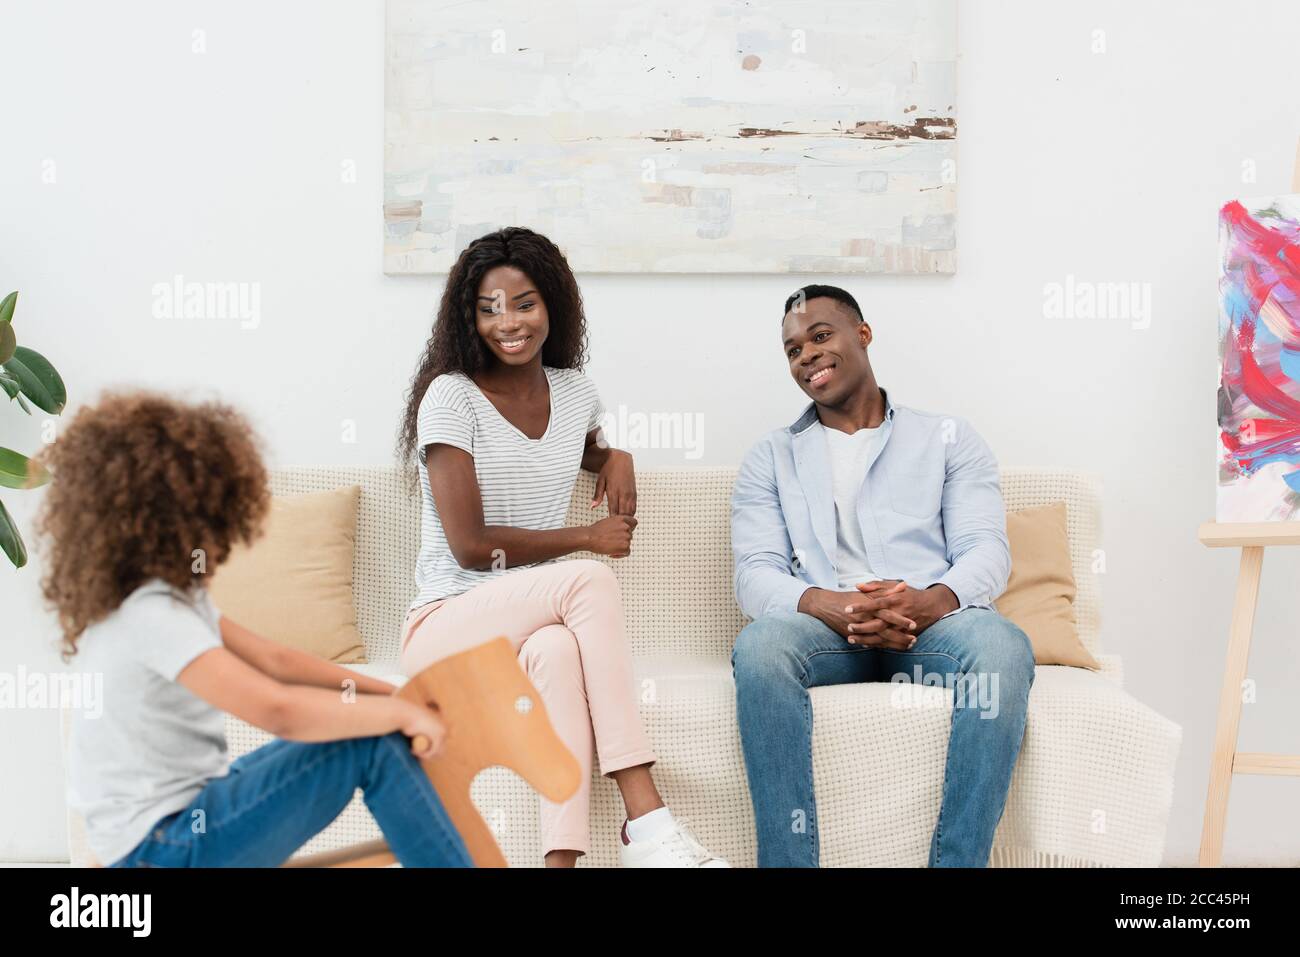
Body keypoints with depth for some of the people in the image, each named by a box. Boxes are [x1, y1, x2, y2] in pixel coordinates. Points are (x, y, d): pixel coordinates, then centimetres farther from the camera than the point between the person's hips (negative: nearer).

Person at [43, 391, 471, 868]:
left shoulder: (162, 596, 7)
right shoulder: (151, 615, -25)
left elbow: (274, 660, 10)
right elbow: (279, 710, -35)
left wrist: (392, 695, 2)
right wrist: (399, 711, -21)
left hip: (174, 812, 10)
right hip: (162, 847, -10)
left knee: (370, 722, 13)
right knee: (374, 746, -18)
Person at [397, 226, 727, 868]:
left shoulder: (575, 393, 11)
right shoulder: (451, 397, -7)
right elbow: (470, 545, -12)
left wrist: (615, 457, 12)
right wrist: (587, 538, -5)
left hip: (535, 626, 4)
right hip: (447, 625, -4)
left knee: (557, 649, -36)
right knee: (589, 580, -33)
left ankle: (563, 857, -45)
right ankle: (645, 822, -37)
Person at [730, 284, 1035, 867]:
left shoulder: (947, 439, 20)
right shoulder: (771, 457, 21)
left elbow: (987, 551, 5)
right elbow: (755, 573, 6)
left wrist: (932, 600, -20)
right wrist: (829, 605, -18)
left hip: (932, 622, 0)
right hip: (824, 623, 0)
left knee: (1004, 648, -35)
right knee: (759, 646, -35)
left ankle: (958, 861, -30)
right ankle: (787, 859, -32)